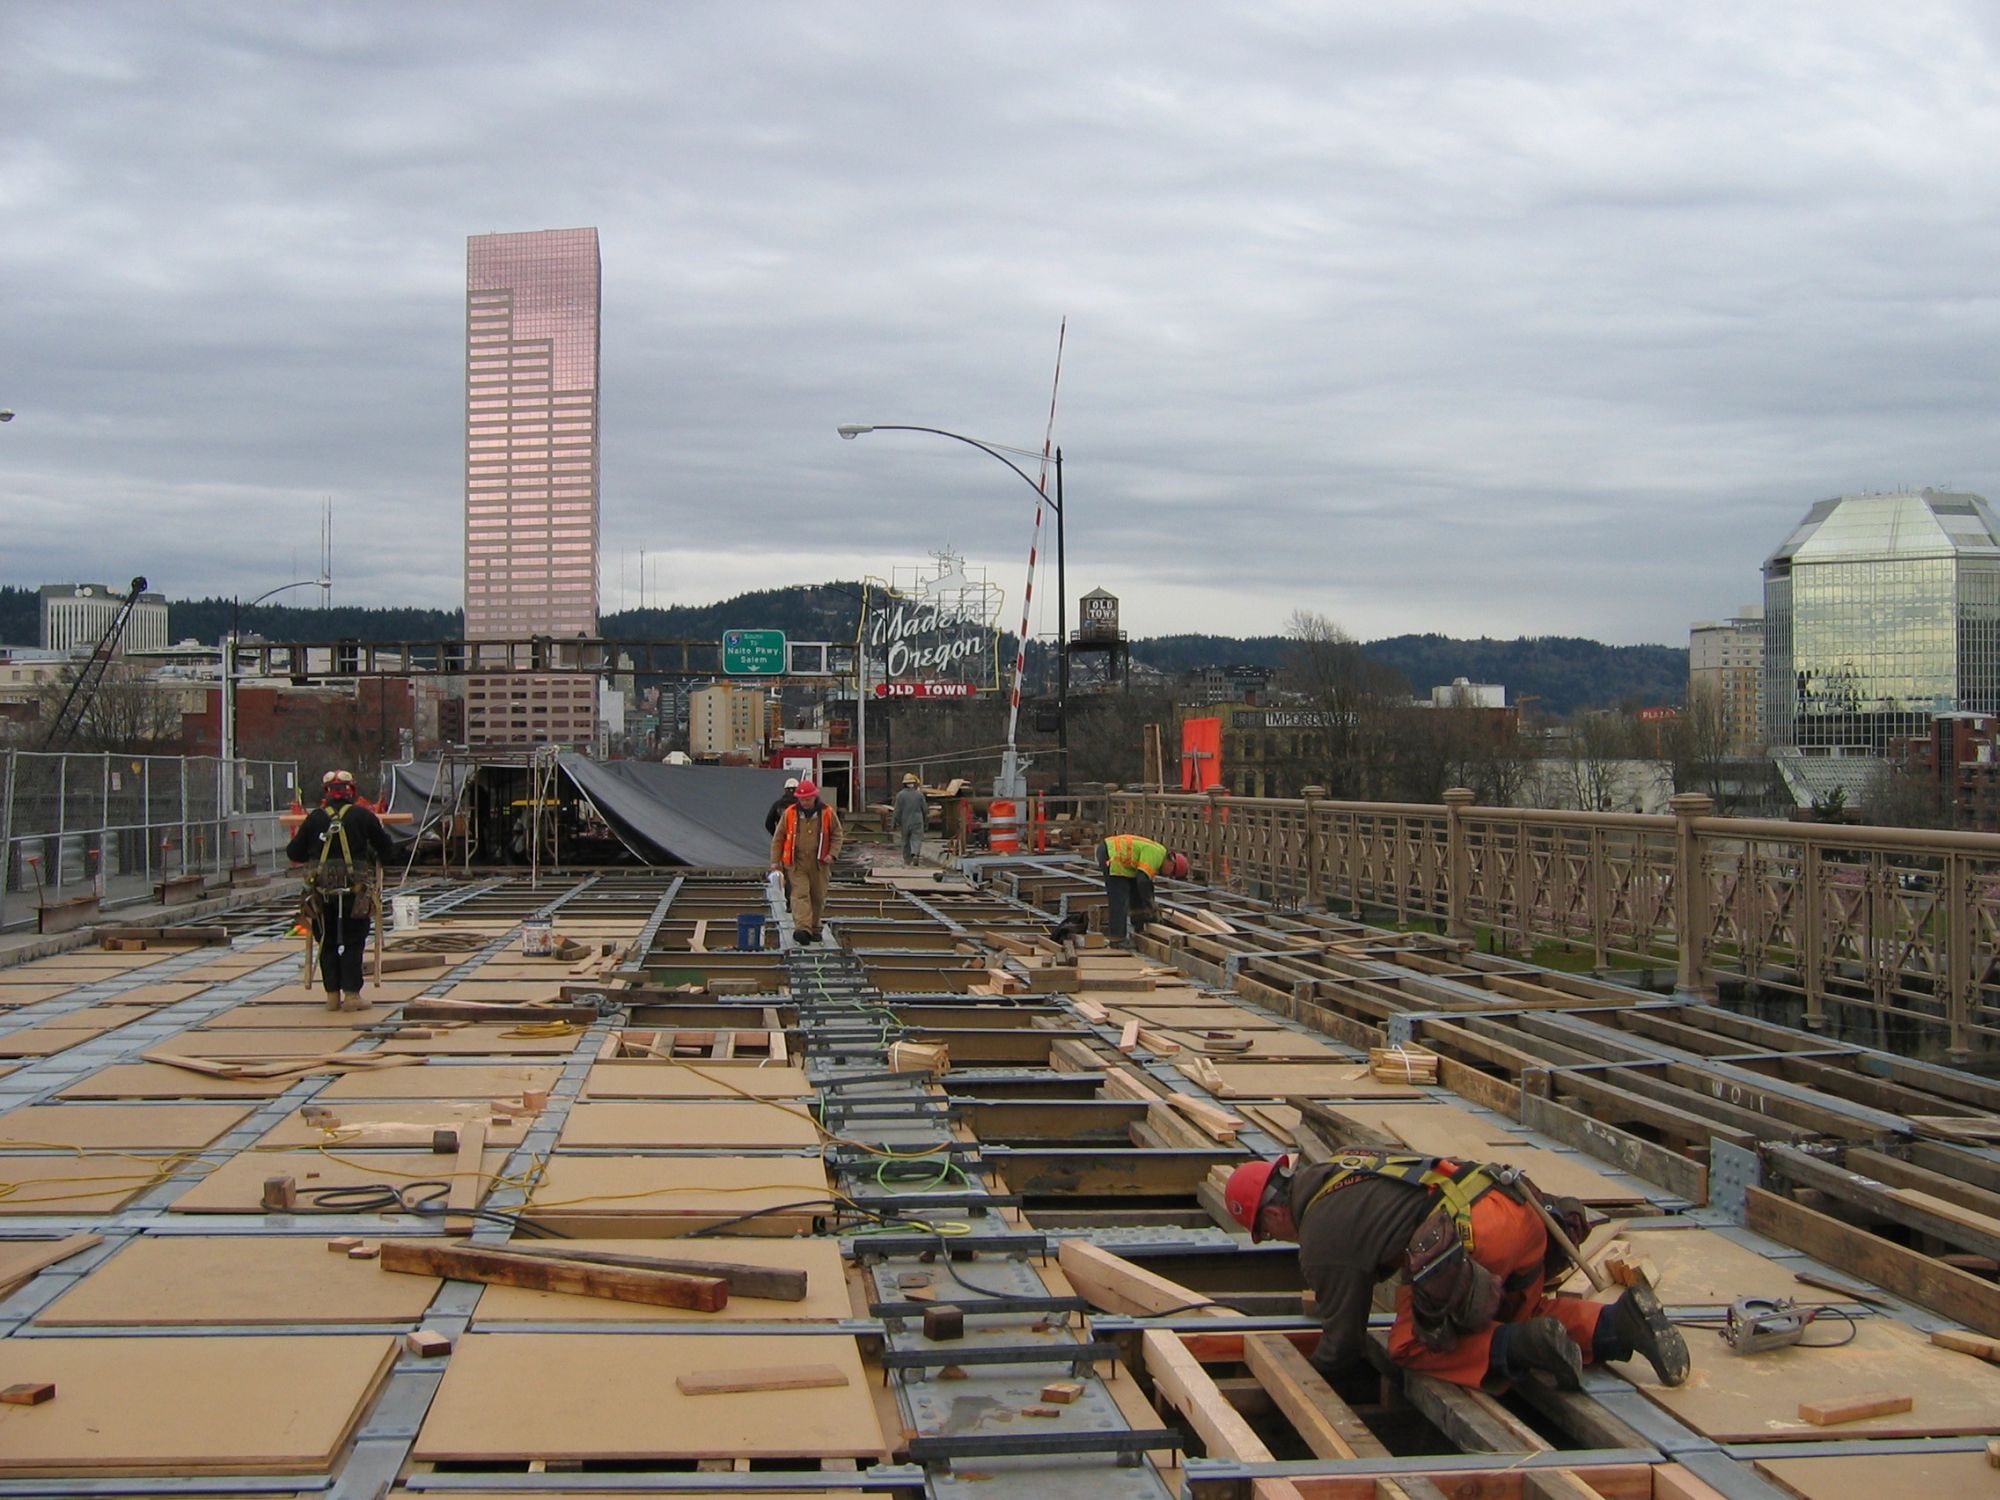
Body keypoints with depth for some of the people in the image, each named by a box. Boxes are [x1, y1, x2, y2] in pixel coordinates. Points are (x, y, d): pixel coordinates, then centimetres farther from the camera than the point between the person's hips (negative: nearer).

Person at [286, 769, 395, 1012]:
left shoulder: (314, 818, 5)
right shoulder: (363, 816, 1)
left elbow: (294, 853, 9)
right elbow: (386, 847, 7)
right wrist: (379, 860, 29)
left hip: (321, 892, 2)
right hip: (354, 891, -2)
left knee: (327, 943, 11)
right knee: (353, 942, 5)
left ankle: (332, 996, 11)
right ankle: (351, 995, 1)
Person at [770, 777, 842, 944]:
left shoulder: (827, 813, 0)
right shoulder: (789, 813, 1)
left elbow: (836, 835, 8)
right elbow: (778, 838, 6)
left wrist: (832, 854, -6)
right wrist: (775, 860, 1)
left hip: (819, 864, 1)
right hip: (796, 864, -1)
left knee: (818, 897, 8)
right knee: (800, 895, -14)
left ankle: (814, 929, 23)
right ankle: (803, 928, -26)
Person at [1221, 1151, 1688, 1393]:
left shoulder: (1321, 1240, 1)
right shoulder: (1348, 1159, 25)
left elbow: (1344, 1344, 8)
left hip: (1471, 1236, -9)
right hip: (1518, 1206, 9)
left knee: (1412, 1346, 9)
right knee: (1522, 1313, 30)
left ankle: (1521, 1347, -13)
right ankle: (1621, 1320, 7)